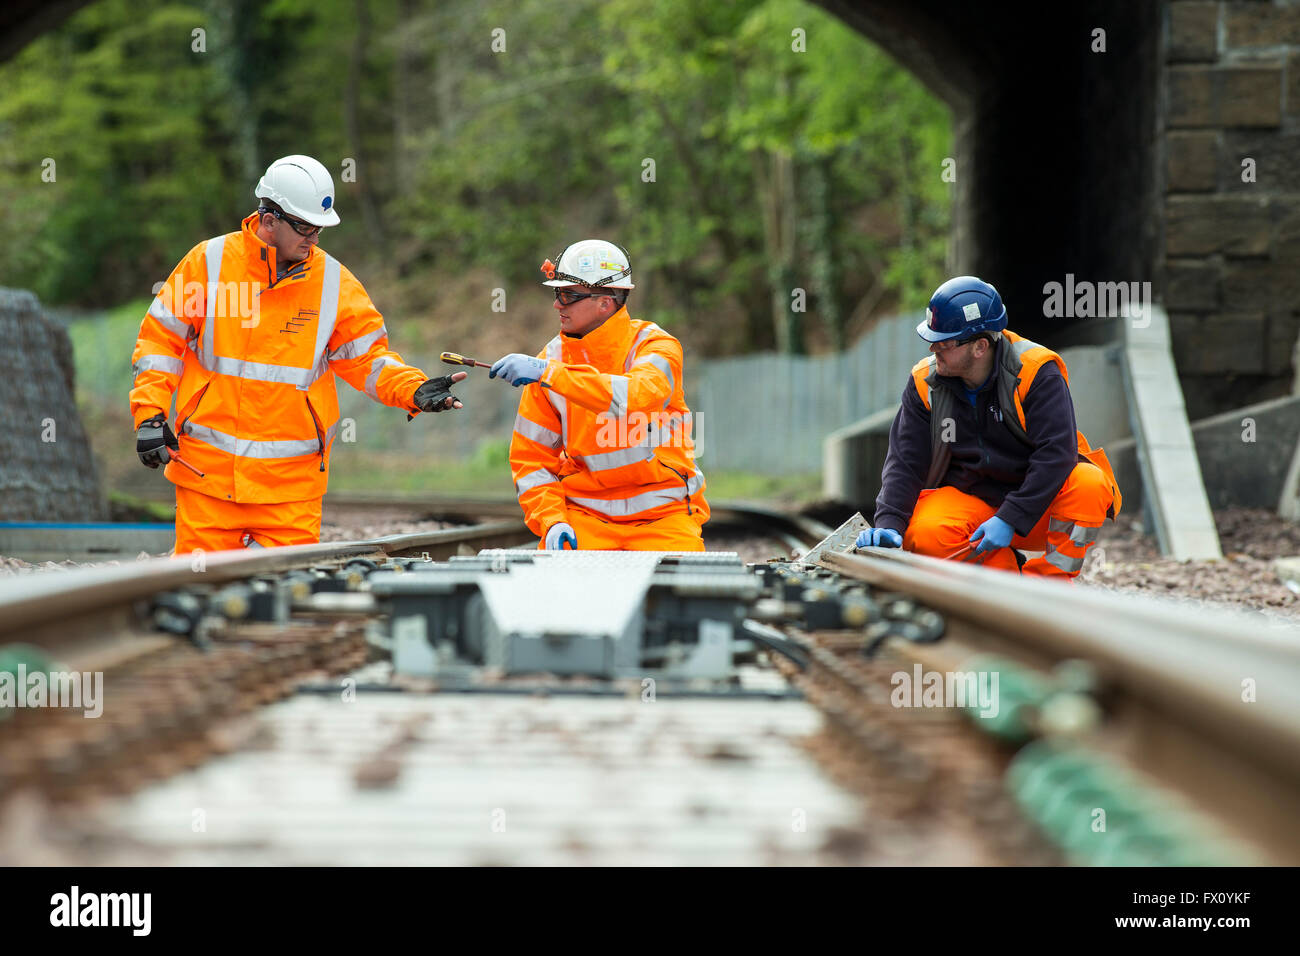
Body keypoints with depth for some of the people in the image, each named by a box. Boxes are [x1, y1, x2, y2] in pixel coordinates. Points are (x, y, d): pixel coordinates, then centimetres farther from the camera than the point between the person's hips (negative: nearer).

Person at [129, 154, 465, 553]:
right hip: (207, 469, -1)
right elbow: (161, 337, 6)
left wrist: (414, 390, -10)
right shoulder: (210, 262, -1)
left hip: (292, 479, 1)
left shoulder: (333, 281, 2)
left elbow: (366, 357, 8)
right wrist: (150, 414, -2)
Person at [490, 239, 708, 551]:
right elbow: (530, 458, 5)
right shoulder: (550, 359, 2)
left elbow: (636, 398, -32)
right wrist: (552, 521, -11)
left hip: (663, 515, -2)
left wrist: (548, 373, -35)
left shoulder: (656, 346, -9)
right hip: (584, 515, 2)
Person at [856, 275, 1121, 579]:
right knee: (925, 536, -31)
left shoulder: (1035, 373, -15)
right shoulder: (925, 385, -3)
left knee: (1089, 484, -34)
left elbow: (1057, 452, -22)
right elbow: (906, 462, -2)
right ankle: (1008, 573, -6)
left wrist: (1010, 519, -29)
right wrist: (889, 524, -20)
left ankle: (1049, 580, -16)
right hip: (967, 501, 2)